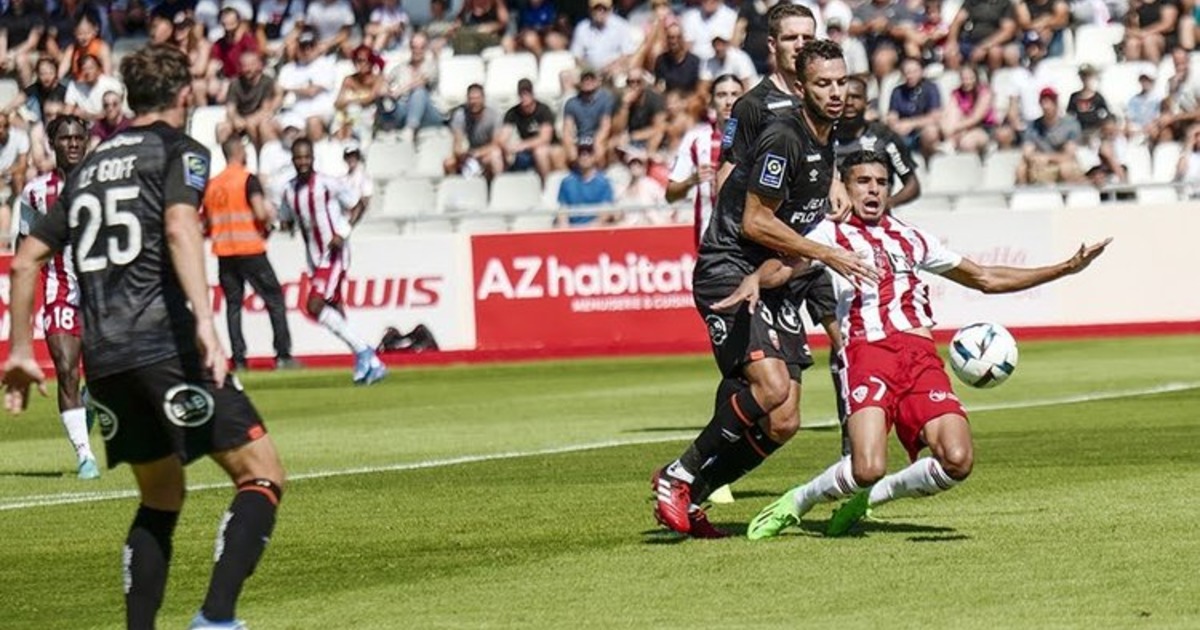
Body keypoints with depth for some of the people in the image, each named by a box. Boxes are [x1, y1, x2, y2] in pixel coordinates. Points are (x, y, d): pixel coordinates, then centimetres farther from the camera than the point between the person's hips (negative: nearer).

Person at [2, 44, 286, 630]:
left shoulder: (89, 167, 23)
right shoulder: (180, 151, 3)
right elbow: (180, 227, -16)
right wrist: (205, 323, -26)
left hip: (103, 358, 7)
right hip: (165, 344, -7)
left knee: (160, 498, 21)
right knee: (262, 476, -4)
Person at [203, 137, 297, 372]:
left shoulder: (212, 184, 9)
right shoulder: (248, 180, -8)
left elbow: (206, 224, 11)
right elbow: (260, 213, -19)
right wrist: (269, 218, 1)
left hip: (224, 253, 5)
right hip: (250, 250, -5)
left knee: (233, 304, 8)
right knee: (275, 299, 3)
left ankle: (238, 359, 0)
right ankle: (283, 355, -4)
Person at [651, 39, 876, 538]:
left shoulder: (827, 139, 12)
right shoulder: (784, 139, -17)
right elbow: (755, 222, -18)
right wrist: (827, 254, -16)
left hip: (772, 281, 9)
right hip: (728, 272, -9)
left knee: (782, 423, -1)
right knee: (771, 385, -27)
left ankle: (690, 497, 11)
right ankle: (677, 477, -11)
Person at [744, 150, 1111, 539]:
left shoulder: (912, 239, 28)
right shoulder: (832, 234, 14)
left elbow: (986, 279, 33)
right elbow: (787, 263, -5)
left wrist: (1065, 269, 30)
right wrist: (756, 279, -30)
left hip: (921, 357, 5)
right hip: (867, 351, -4)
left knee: (957, 462, -19)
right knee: (869, 468, -26)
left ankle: (867, 497, 7)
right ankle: (796, 502, 5)